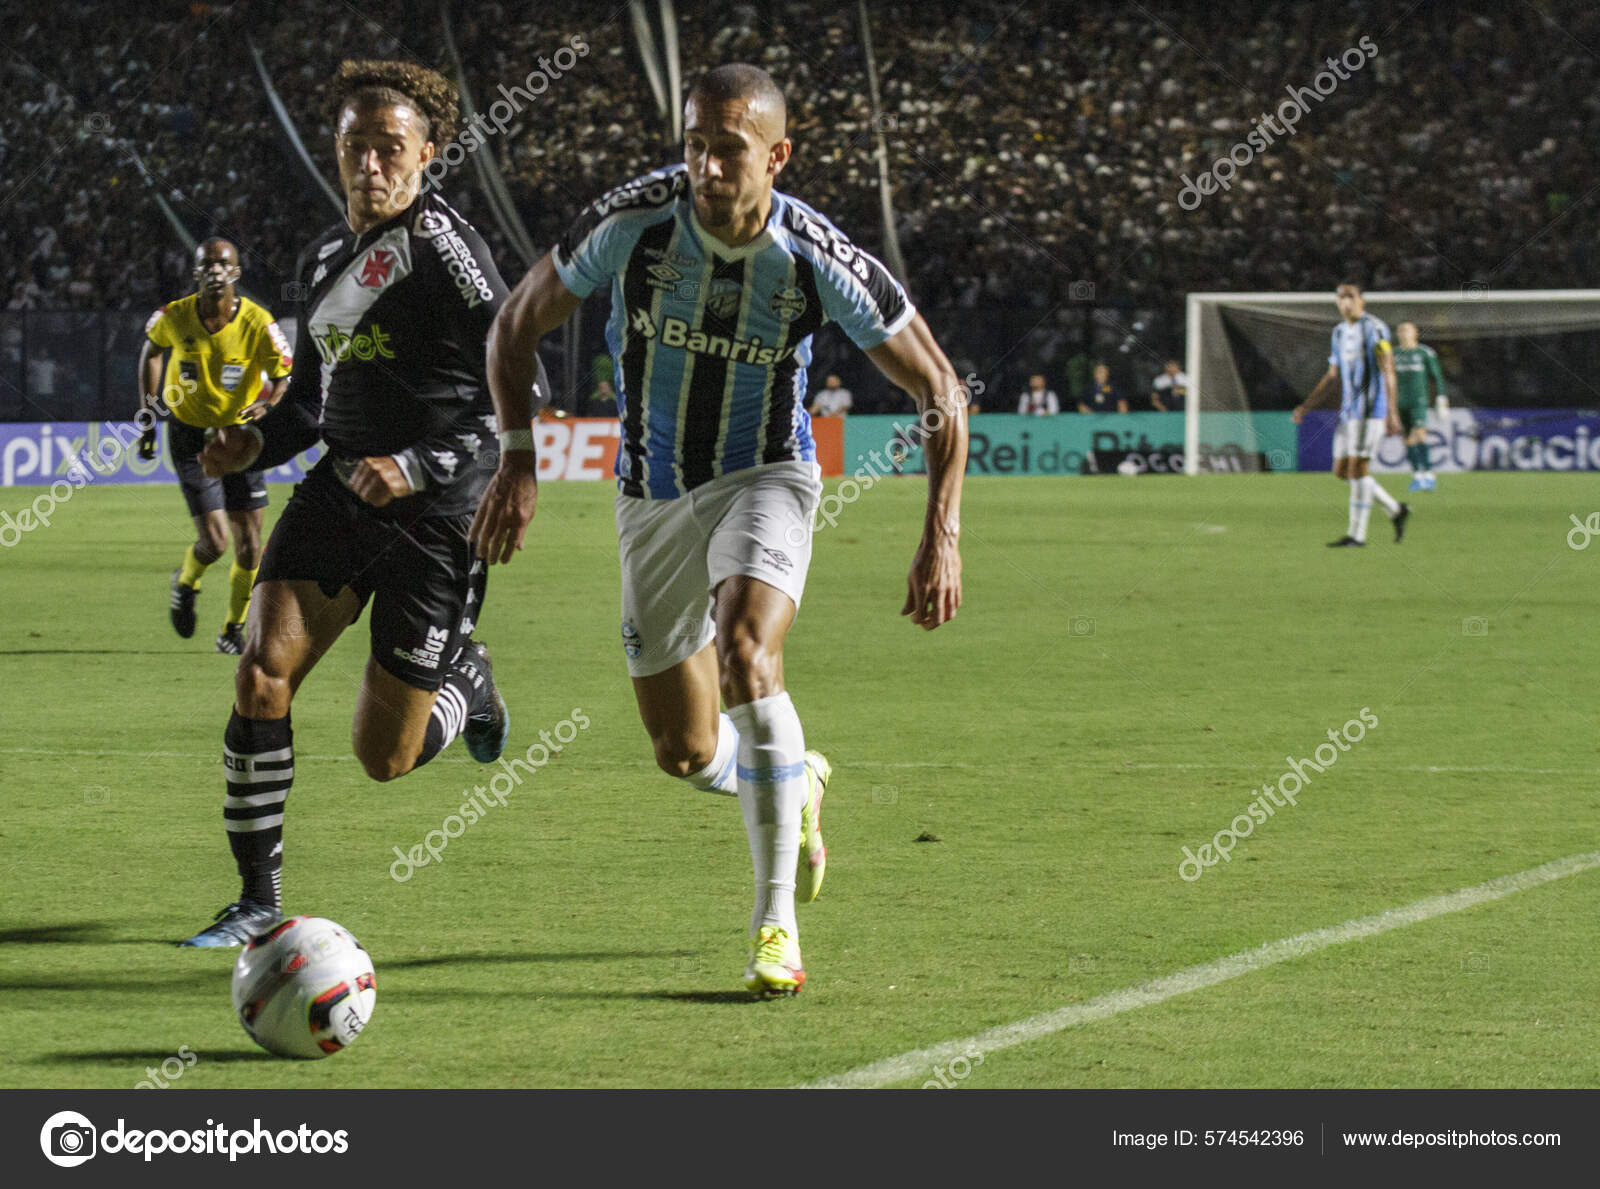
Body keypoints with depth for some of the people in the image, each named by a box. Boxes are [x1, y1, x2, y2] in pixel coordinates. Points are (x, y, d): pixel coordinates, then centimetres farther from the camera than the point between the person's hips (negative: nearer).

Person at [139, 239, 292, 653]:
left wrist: (267, 406, -28)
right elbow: (152, 350, 10)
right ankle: (185, 583, 23)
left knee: (249, 545, 2)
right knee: (214, 542, -12)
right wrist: (148, 414, 9)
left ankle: (234, 629, 24)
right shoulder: (175, 317, -12)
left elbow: (284, 379, -5)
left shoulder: (258, 324, -15)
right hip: (190, 436, -1)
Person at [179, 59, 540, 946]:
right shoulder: (325, 257, 10)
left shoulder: (443, 248, -13)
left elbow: (521, 393, -16)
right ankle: (258, 900, -3)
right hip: (340, 491, 6)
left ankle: (467, 681, 37)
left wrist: (419, 467, -24)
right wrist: (260, 442, 6)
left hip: (436, 514, -6)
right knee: (261, 671, -15)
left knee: (384, 758, 1)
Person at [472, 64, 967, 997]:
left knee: (746, 656, -32)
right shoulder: (632, 222, -20)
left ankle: (778, 927, -23)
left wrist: (943, 541, -16)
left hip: (765, 480, -3)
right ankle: (793, 785, 44)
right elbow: (520, 323, -3)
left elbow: (940, 392, -9)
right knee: (686, 753, 6)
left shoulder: (818, 259, -21)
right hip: (655, 495, 3)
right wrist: (519, 461, -13)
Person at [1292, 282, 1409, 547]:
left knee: (1357, 466, -11)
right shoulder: (1340, 332, 16)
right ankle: (1396, 510, 18)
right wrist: (1306, 405, 14)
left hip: (1371, 409, -8)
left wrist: (1391, 411, -24)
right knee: (1342, 470, 5)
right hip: (1348, 411, 8)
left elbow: (1387, 371, -16)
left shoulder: (1374, 329, -9)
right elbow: (1333, 376, 22)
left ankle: (1357, 533, -7)